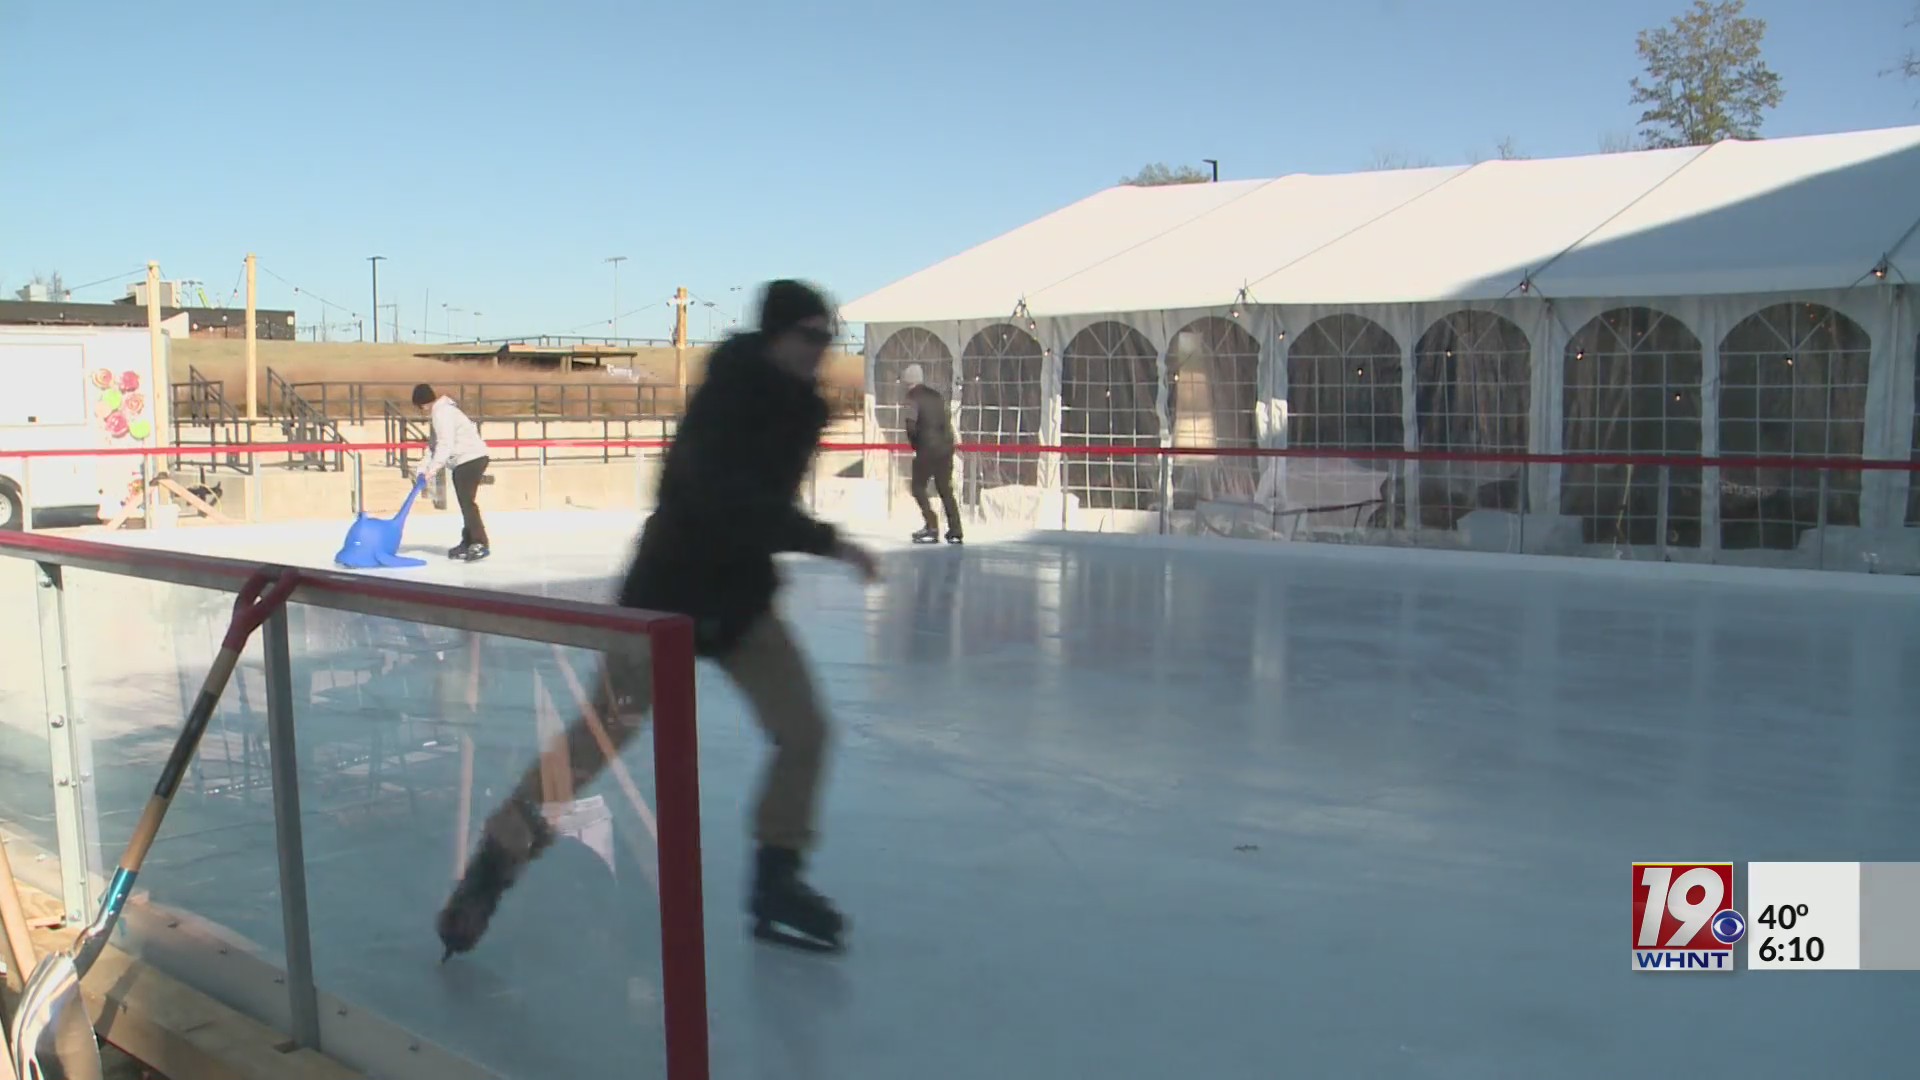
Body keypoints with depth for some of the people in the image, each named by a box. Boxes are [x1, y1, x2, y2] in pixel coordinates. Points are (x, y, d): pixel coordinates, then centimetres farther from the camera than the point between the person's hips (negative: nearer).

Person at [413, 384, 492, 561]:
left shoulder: (442, 412, -13)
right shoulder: (440, 411, 19)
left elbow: (445, 445, -22)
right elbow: (436, 445, 20)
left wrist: (432, 468, -21)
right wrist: (425, 468, 13)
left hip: (471, 459, -11)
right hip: (465, 460, 11)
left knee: (467, 502, -15)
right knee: (466, 503, 13)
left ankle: (480, 544, -19)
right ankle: (468, 543, 19)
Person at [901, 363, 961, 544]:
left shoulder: (912, 398, -4)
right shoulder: (937, 395, 16)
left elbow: (911, 425, -15)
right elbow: (947, 421, 13)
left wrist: (914, 443, 1)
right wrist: (948, 441, 17)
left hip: (927, 449, -6)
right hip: (946, 446, 6)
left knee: (918, 488, 7)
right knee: (946, 490, 13)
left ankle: (932, 529, -5)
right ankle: (955, 532, 9)